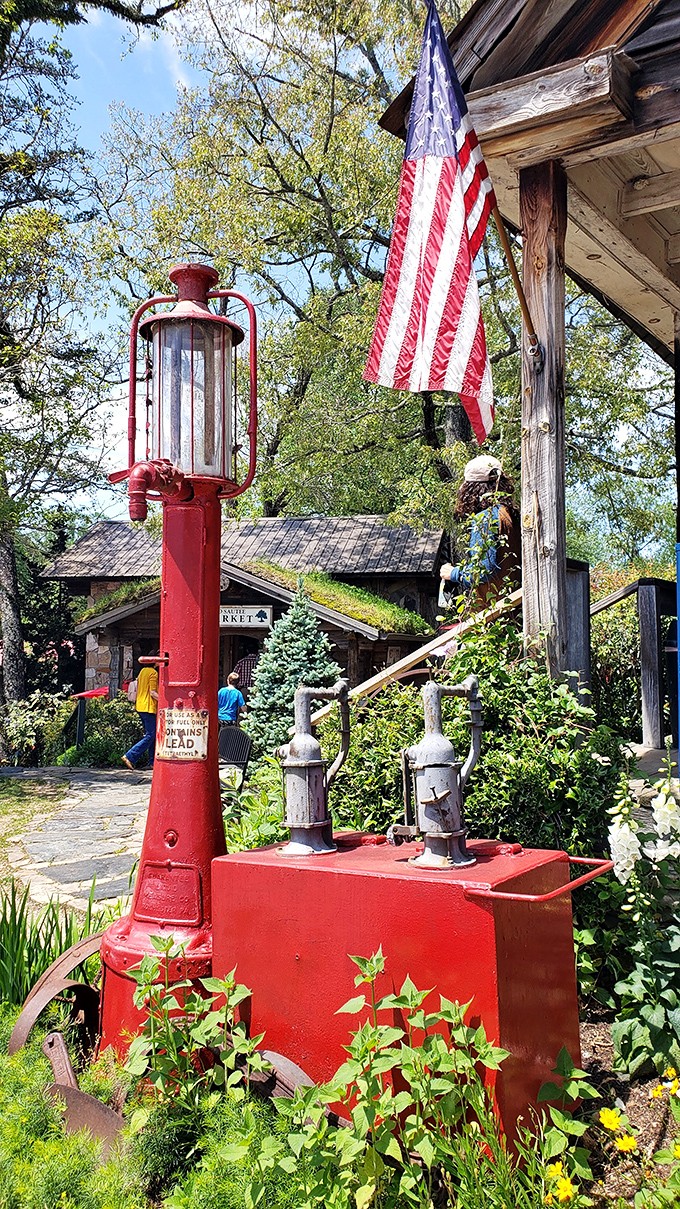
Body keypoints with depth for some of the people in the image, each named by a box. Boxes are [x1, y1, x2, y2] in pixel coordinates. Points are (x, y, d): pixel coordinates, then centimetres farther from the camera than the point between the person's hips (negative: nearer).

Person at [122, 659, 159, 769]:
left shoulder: (143, 671, 14)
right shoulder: (154, 673, -12)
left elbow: (137, 689, 18)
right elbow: (153, 692, -17)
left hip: (140, 706, 10)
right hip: (149, 708, -10)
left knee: (151, 735, 13)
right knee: (150, 736, -7)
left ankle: (153, 762, 13)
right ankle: (130, 756, -13)